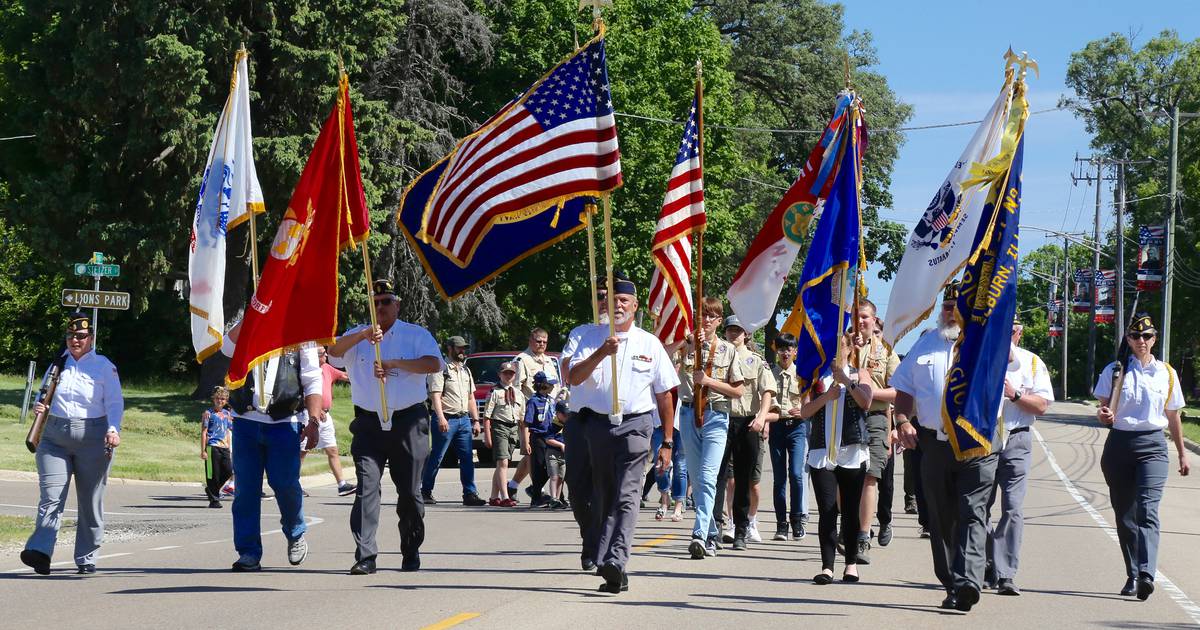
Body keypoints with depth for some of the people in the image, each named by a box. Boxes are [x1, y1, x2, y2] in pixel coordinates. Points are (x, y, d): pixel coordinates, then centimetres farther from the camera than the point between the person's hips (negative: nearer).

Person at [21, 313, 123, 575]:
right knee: (51, 496, -10)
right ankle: (40, 551, -20)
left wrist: (113, 429, -21)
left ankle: (86, 558, 10)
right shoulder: (57, 364, 14)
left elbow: (115, 403, -4)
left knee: (90, 500, 3)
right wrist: (39, 406, 0)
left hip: (92, 438, -3)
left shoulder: (104, 366, 2)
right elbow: (43, 396, 24)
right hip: (54, 438, 3)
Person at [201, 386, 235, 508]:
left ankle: (211, 490, 17)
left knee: (229, 471, -5)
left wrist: (229, 448, 18)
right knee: (213, 474, -2)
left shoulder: (227, 414, 15)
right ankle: (214, 500, 8)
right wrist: (203, 450, -9)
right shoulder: (208, 413, 0)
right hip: (212, 446, -5)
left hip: (224, 447, 5)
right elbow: (203, 433, -3)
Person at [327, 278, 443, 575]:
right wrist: (364, 335, -23)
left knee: (409, 491, 4)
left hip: (408, 421, -1)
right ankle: (365, 556, -15)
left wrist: (394, 364, -20)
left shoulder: (417, 335, 9)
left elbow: (433, 364, -9)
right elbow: (334, 351, -7)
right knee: (367, 487, -11)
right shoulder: (357, 337, 14)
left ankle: (411, 553, 19)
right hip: (369, 422, 1)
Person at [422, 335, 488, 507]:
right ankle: (425, 491, 7)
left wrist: (476, 420, 15)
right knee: (436, 457, -2)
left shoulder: (466, 370, 20)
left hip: (464, 419, 7)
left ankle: (469, 494, 0)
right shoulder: (440, 369, -4)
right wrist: (441, 417, -25)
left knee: (467, 457, 0)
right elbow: (435, 395, -13)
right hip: (446, 420, -7)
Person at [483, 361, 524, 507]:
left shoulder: (519, 394, 14)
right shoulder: (495, 392, -4)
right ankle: (504, 497, -20)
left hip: (513, 429, 6)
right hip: (499, 427, -6)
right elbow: (487, 415, -7)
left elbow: (522, 417, 18)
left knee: (501, 464, 11)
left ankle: (494, 497, 17)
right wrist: (487, 436, -13)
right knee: (503, 462, -14)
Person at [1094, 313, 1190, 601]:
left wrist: (1182, 454, 20)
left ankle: (1146, 574, -29)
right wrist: (1103, 415, -19)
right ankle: (1132, 575, 16)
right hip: (1120, 443, 1)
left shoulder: (1167, 374, 9)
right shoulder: (1114, 371, 6)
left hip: (1152, 446, -1)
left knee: (1147, 509, -18)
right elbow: (1104, 408, 5)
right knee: (1124, 514, 6)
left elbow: (1173, 416, 17)